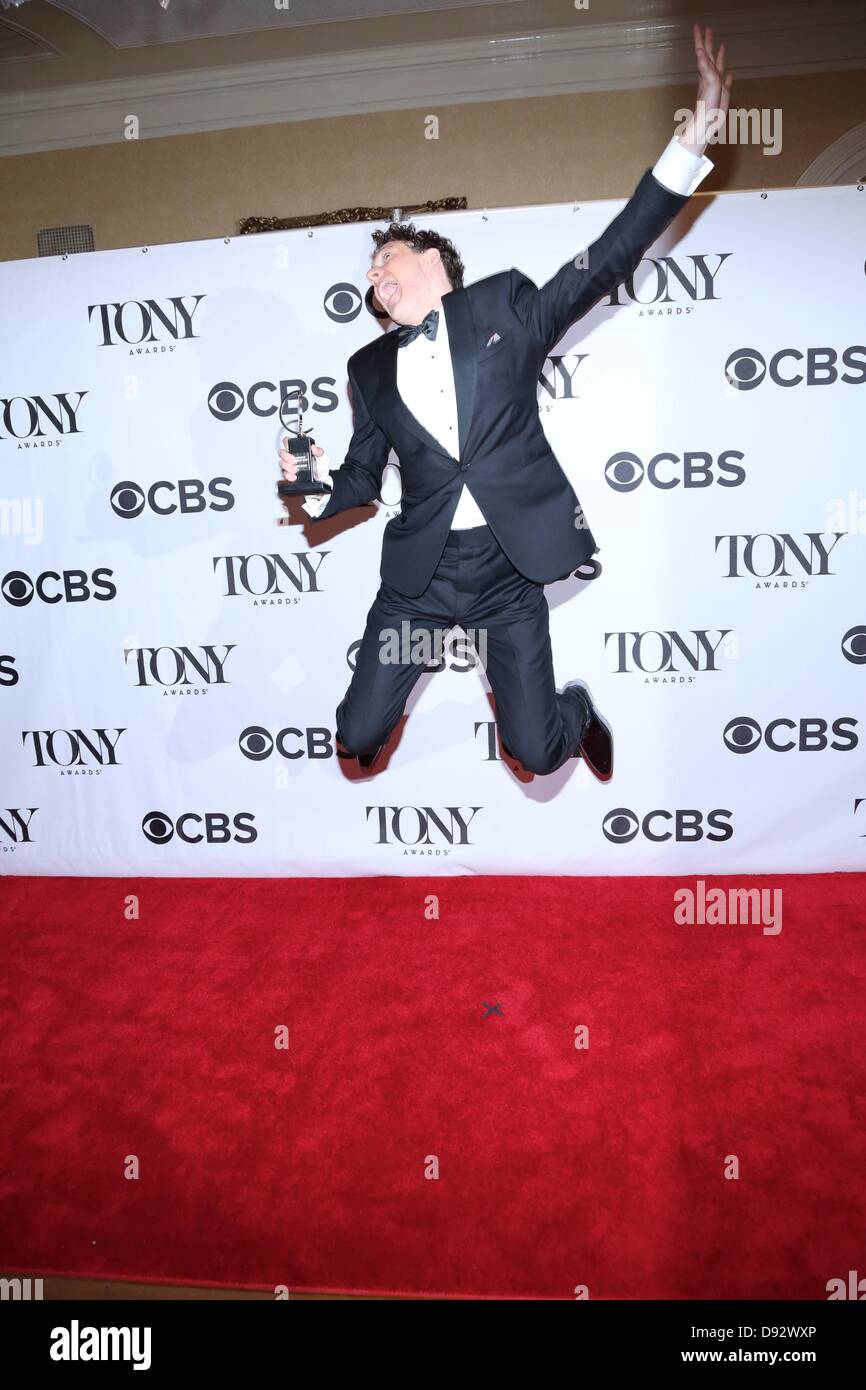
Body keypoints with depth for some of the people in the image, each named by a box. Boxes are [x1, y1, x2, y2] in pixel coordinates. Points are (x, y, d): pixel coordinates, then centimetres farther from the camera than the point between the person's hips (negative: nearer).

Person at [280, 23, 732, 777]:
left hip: (510, 566, -2)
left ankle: (577, 708, 37)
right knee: (356, 736, 0)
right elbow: (363, 478, 16)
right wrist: (317, 478, -6)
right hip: (420, 571, 3)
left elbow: (608, 259, 0)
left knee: (536, 752, 0)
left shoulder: (505, 305, 6)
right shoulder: (371, 367, 12)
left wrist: (690, 139, -7)